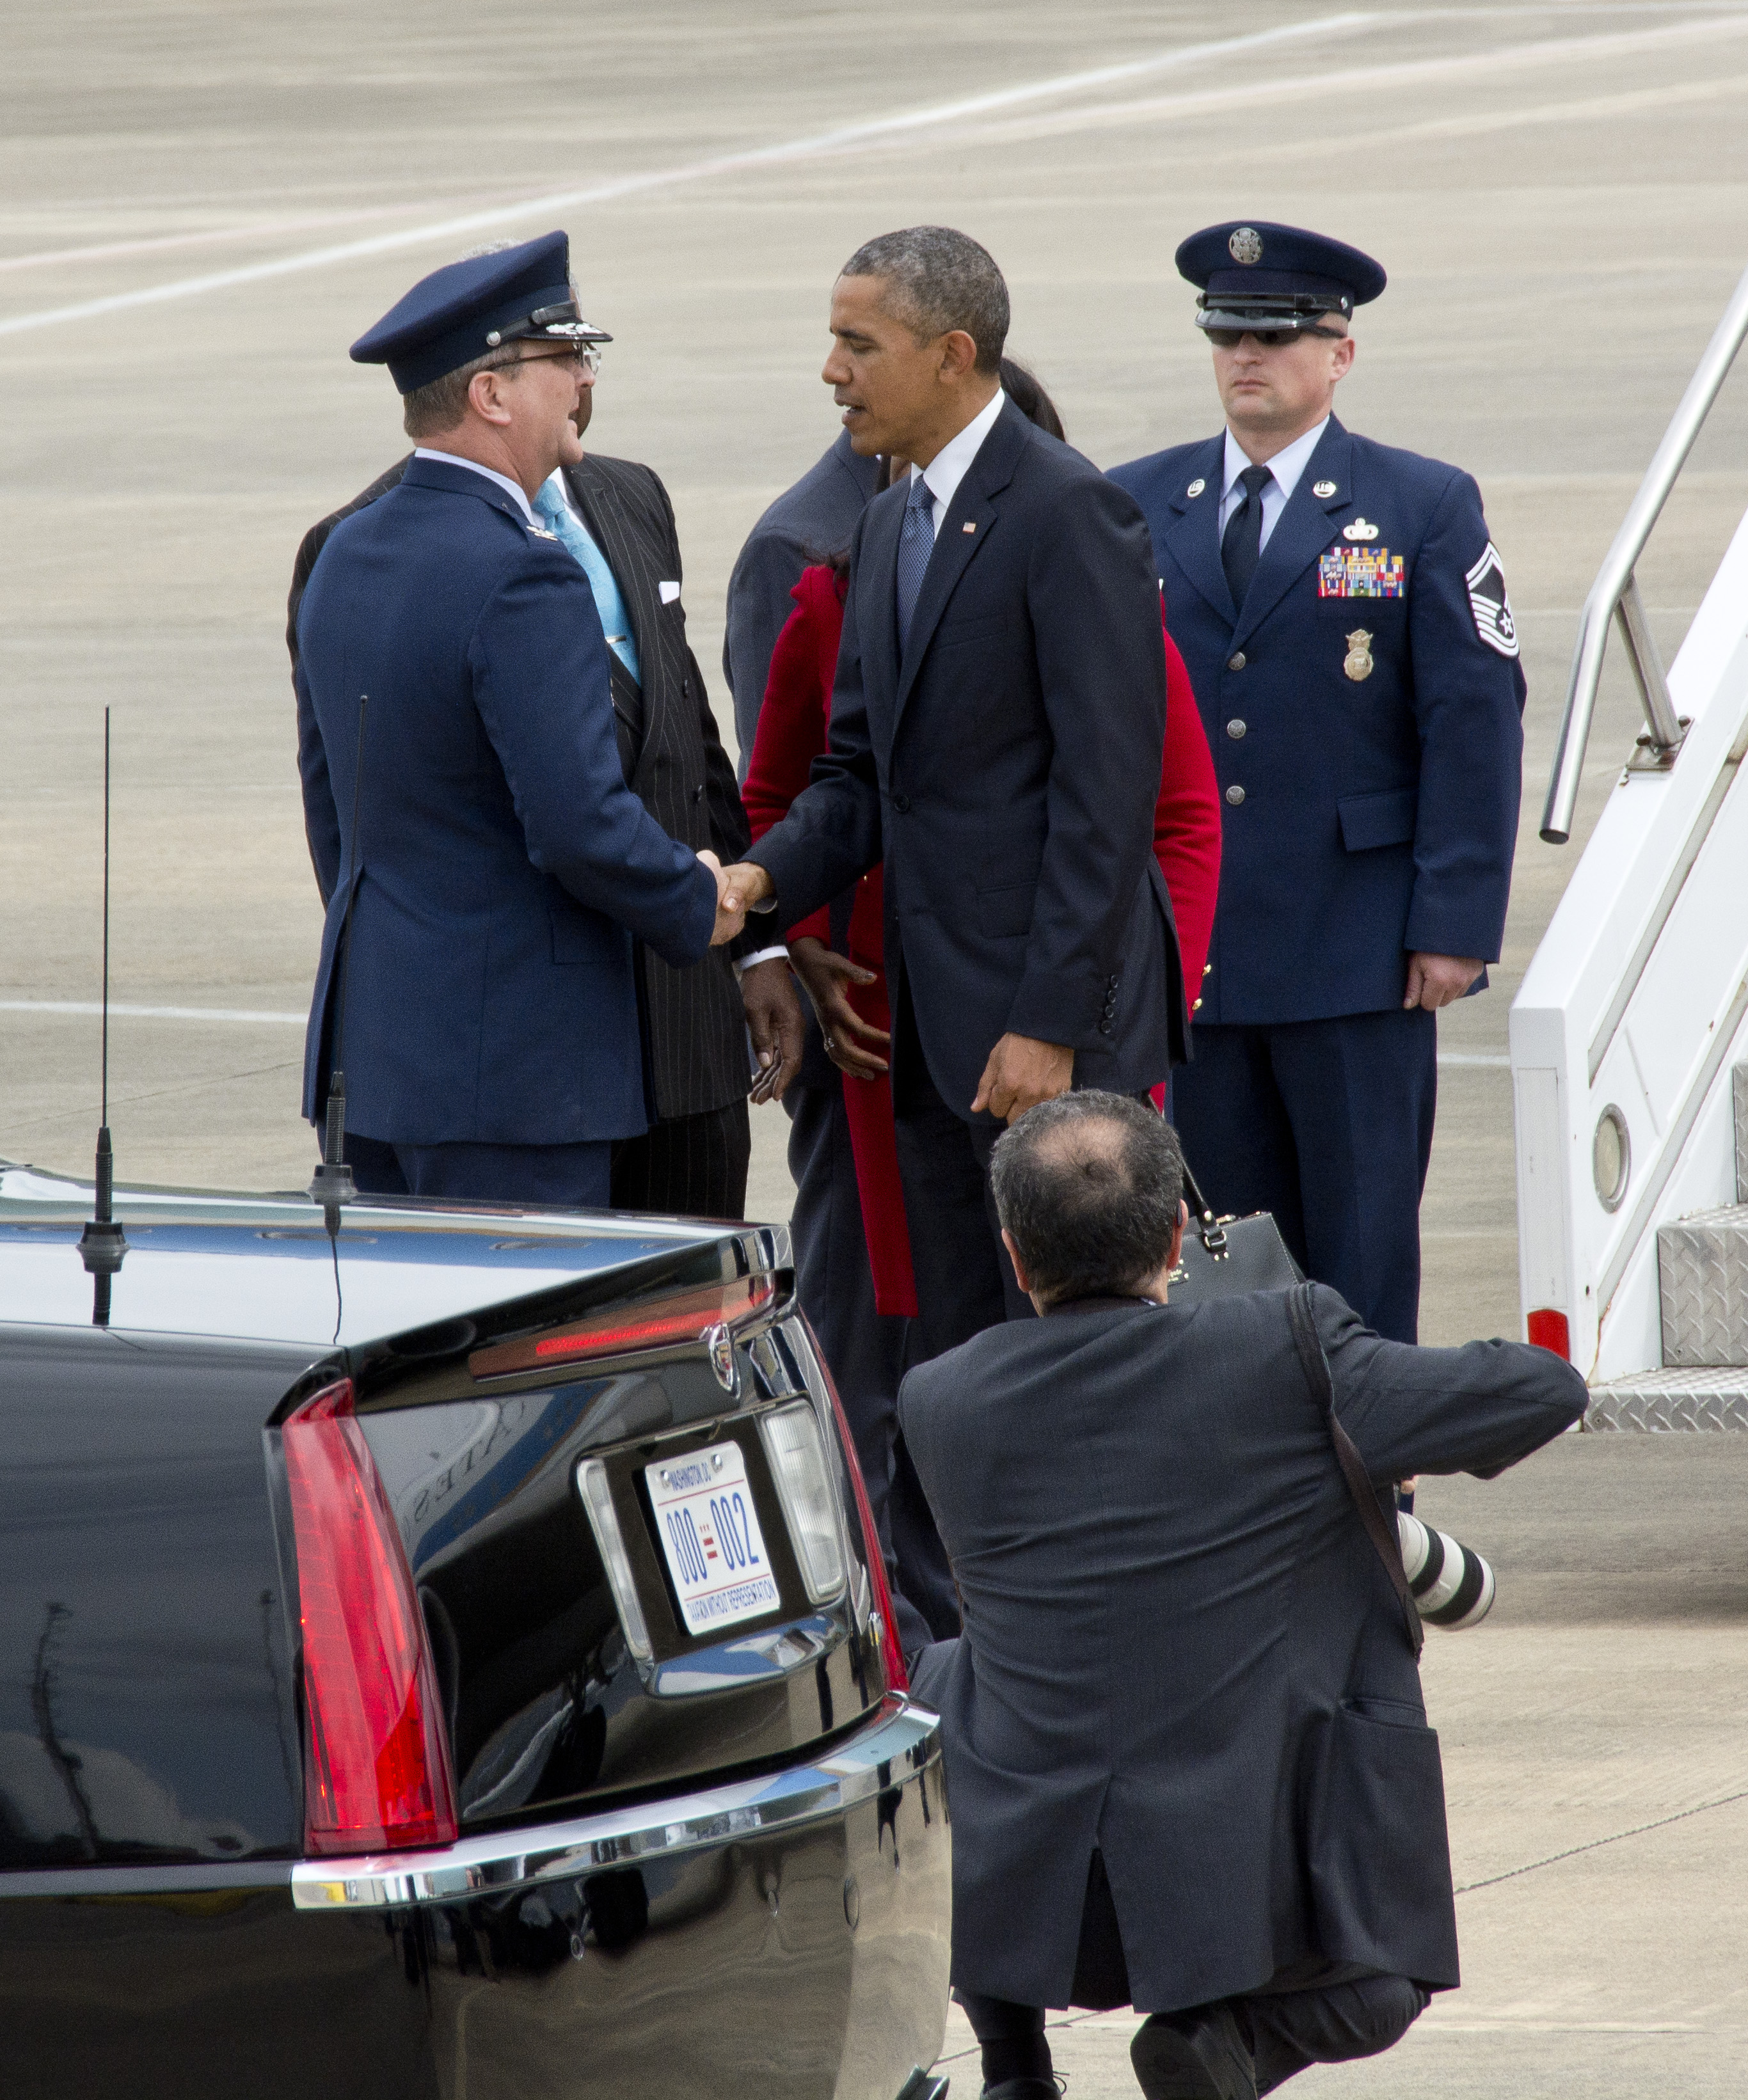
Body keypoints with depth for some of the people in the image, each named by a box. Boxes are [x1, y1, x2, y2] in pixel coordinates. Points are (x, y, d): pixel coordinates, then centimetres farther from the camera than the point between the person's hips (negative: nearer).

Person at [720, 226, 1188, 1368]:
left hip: (1052, 1025, -9)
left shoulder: (1069, 513, -12)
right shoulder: (889, 524, 16)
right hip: (933, 1020, 9)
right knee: (960, 1363, 10)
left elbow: (1107, 791, -16)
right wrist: (766, 877, -4)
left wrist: (1049, 1025, -19)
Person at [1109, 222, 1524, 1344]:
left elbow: (1476, 724, -2)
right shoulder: (1134, 507, 10)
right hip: (1185, 952, 3)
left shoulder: (1426, 508, 2)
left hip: (1359, 954, -3)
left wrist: (1454, 924, -10)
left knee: (1363, 1249, -1)